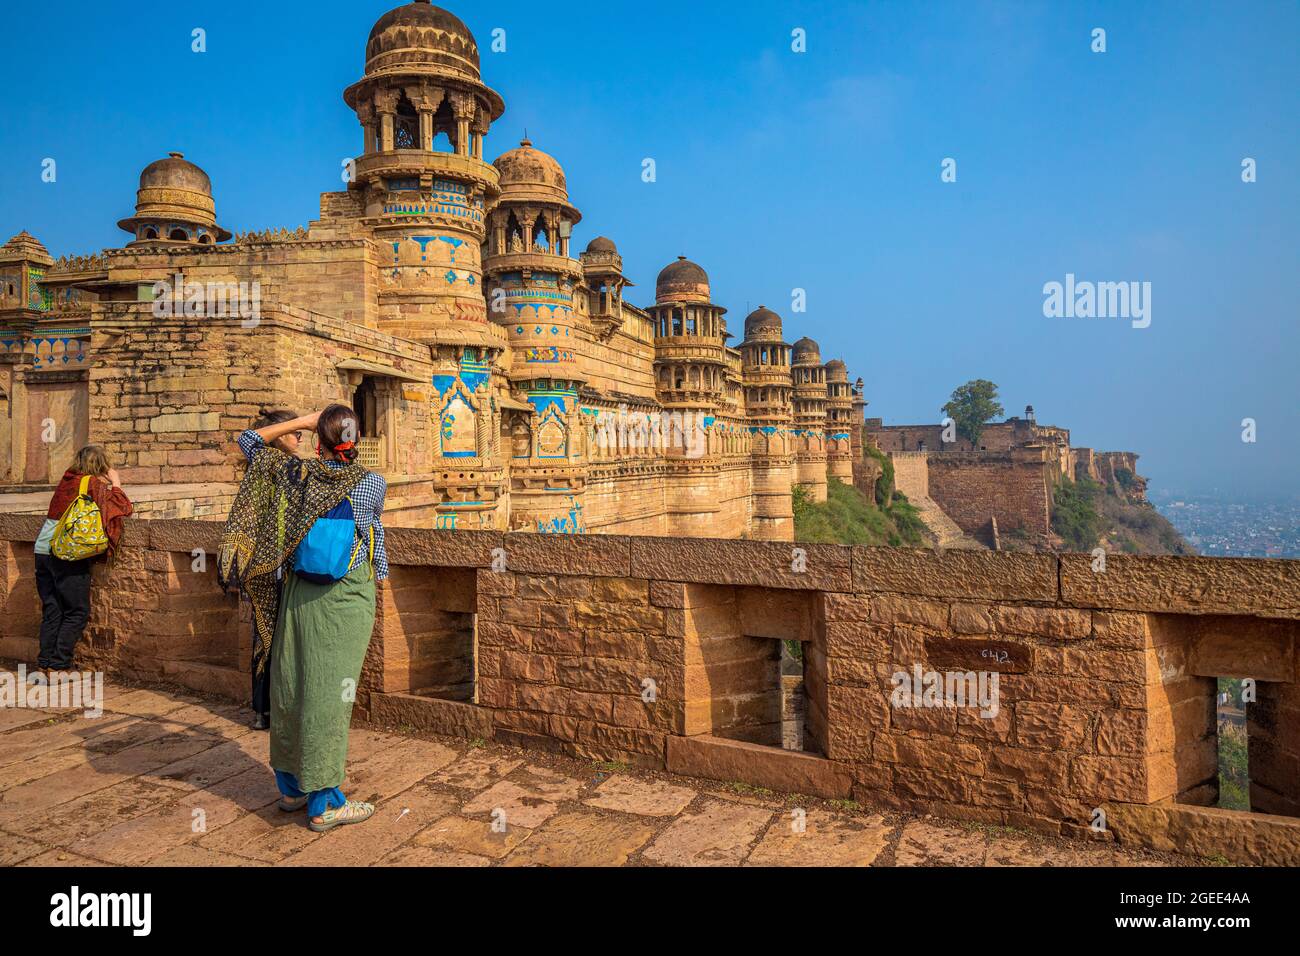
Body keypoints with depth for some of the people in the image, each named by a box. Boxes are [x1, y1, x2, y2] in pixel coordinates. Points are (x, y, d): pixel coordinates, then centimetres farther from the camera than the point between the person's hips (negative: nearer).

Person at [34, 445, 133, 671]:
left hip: (43, 550, 7)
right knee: (77, 612, 2)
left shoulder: (66, 480, 14)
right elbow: (124, 507, -4)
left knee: (51, 610, 12)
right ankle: (59, 665, -1)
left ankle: (45, 662, 14)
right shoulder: (95, 484, -5)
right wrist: (115, 483, 9)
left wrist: (108, 484, 21)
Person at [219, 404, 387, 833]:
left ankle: (292, 786, 30)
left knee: (290, 686, 14)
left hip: (298, 595, 4)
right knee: (329, 693, 0)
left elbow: (249, 439, 14)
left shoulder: (293, 474, -2)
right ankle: (324, 802, 8)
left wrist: (299, 422, 11)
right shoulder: (373, 484, -9)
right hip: (347, 598, -3)